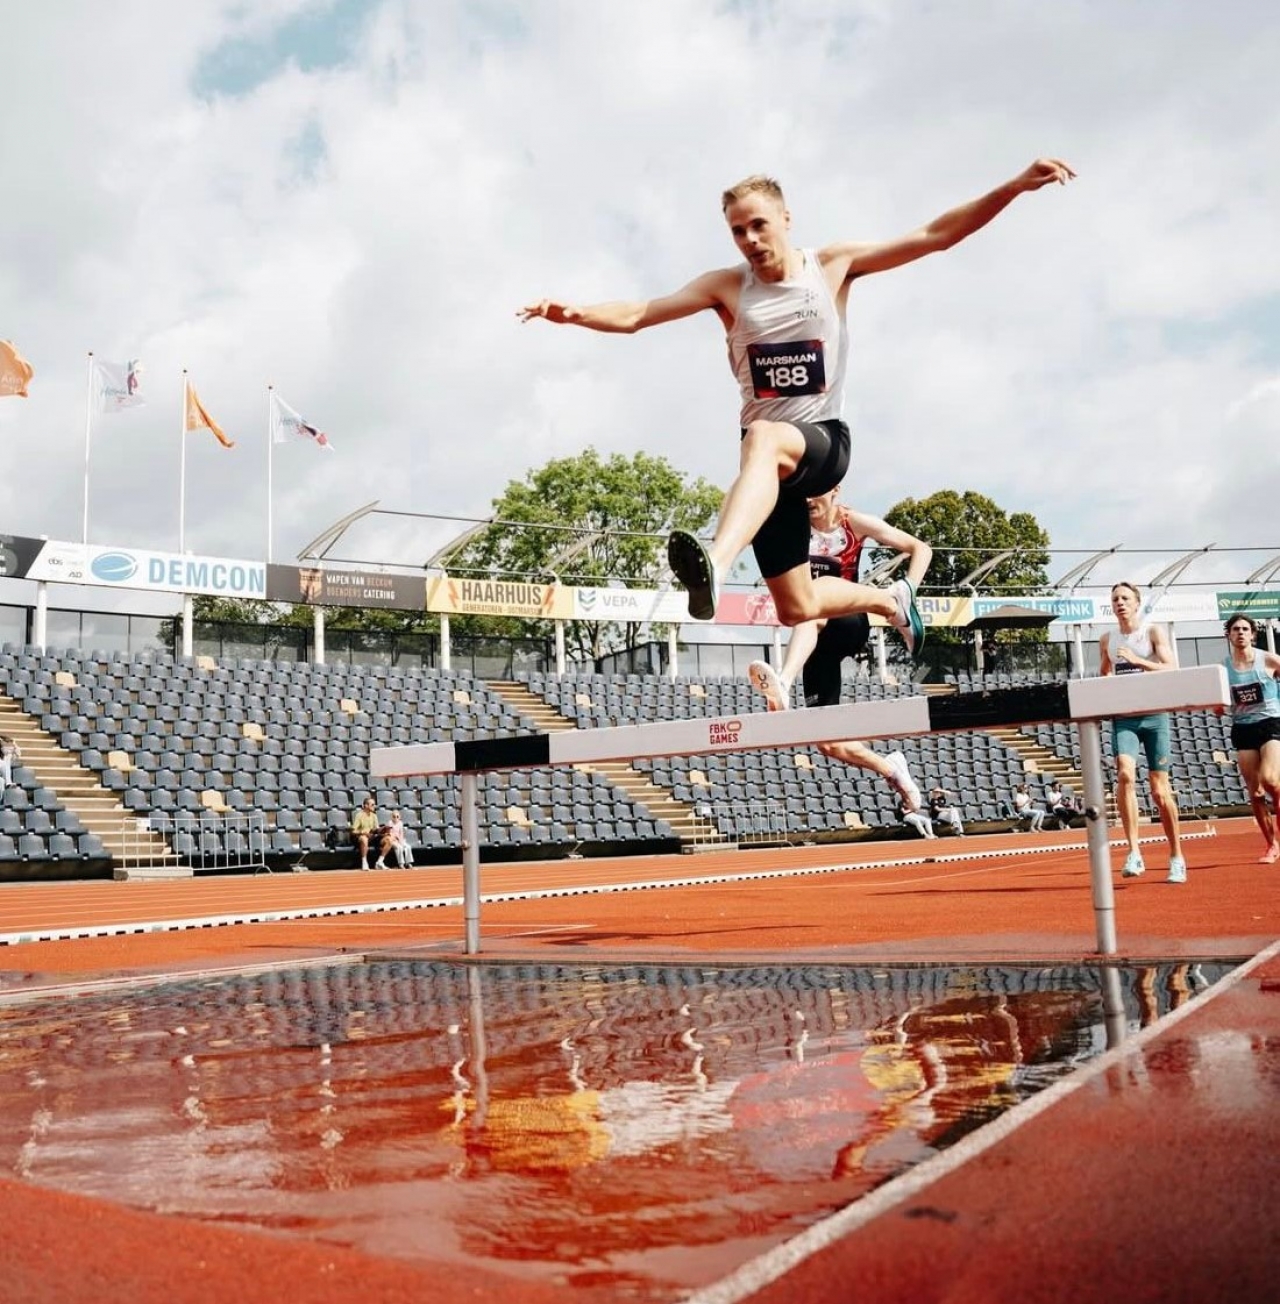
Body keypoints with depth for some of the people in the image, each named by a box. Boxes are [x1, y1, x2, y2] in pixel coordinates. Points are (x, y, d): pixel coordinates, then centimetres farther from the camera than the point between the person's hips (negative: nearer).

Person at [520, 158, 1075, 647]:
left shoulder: (833, 265, 2)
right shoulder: (727, 286, 2)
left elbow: (936, 235, 1)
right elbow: (636, 314, -9)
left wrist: (1016, 186, -7)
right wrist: (578, 313, -27)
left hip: (826, 441, -3)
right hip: (768, 460, 3)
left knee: (763, 440, -40)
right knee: (796, 609, 5)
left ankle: (716, 567, -61)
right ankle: (890, 599, 35)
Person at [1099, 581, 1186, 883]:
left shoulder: (1153, 632, 1)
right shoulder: (1106, 640, 12)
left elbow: (1170, 669, -11)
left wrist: (1138, 661, -23)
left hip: (1153, 714, -2)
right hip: (1122, 716, 2)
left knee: (1159, 789, 0)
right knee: (1125, 773, -22)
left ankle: (1176, 858, 15)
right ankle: (1133, 852, -22)